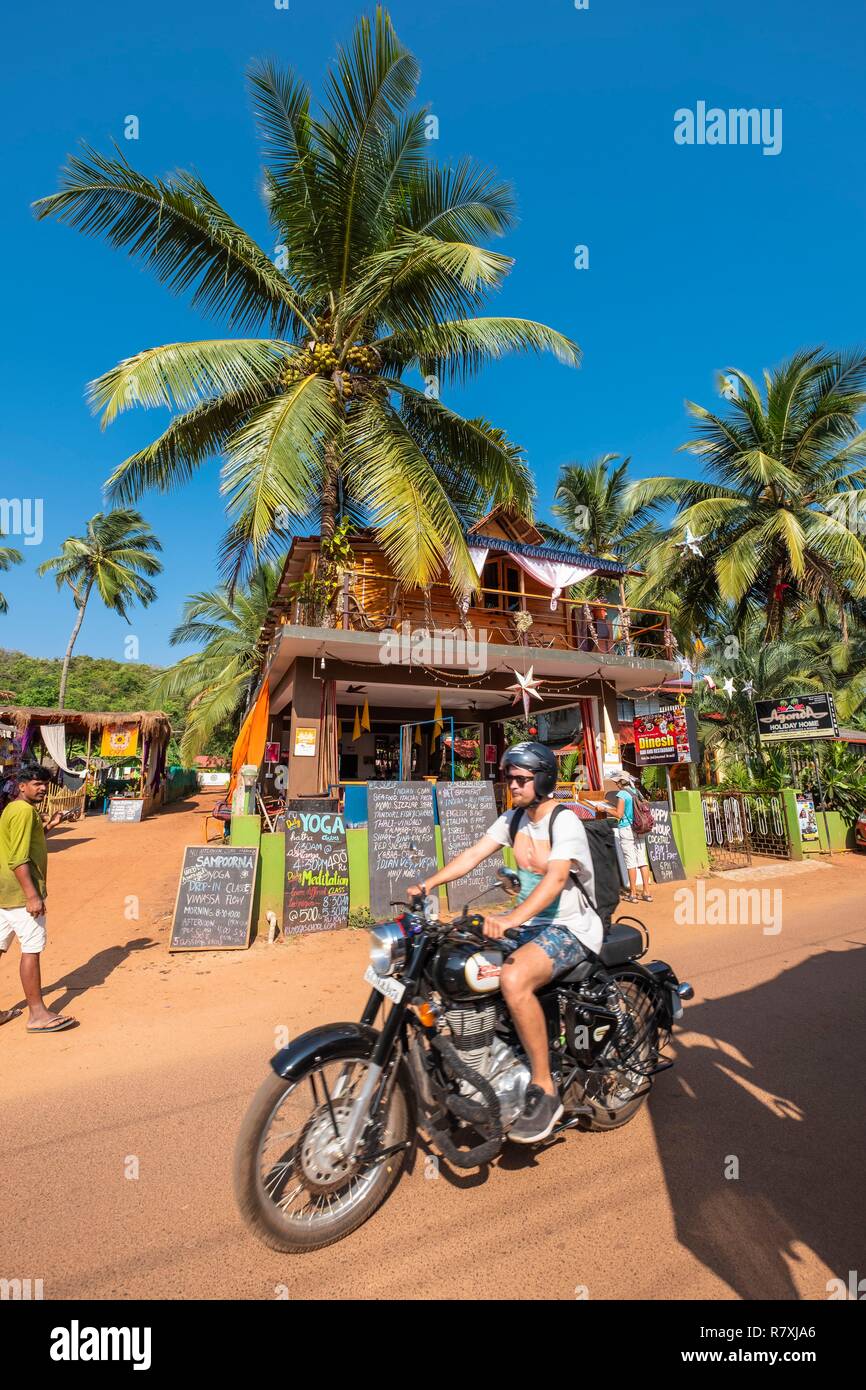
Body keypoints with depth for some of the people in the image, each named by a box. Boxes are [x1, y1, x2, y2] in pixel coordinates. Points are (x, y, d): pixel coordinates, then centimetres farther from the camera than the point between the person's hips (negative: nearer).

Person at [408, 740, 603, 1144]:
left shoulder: (565, 822, -17)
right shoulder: (513, 819, 7)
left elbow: (555, 880, -32)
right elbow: (473, 854, 1)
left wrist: (511, 919, -46)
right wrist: (429, 883, -11)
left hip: (571, 928, -8)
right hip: (529, 920, 8)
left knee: (514, 979, -33)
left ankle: (544, 1092, -16)